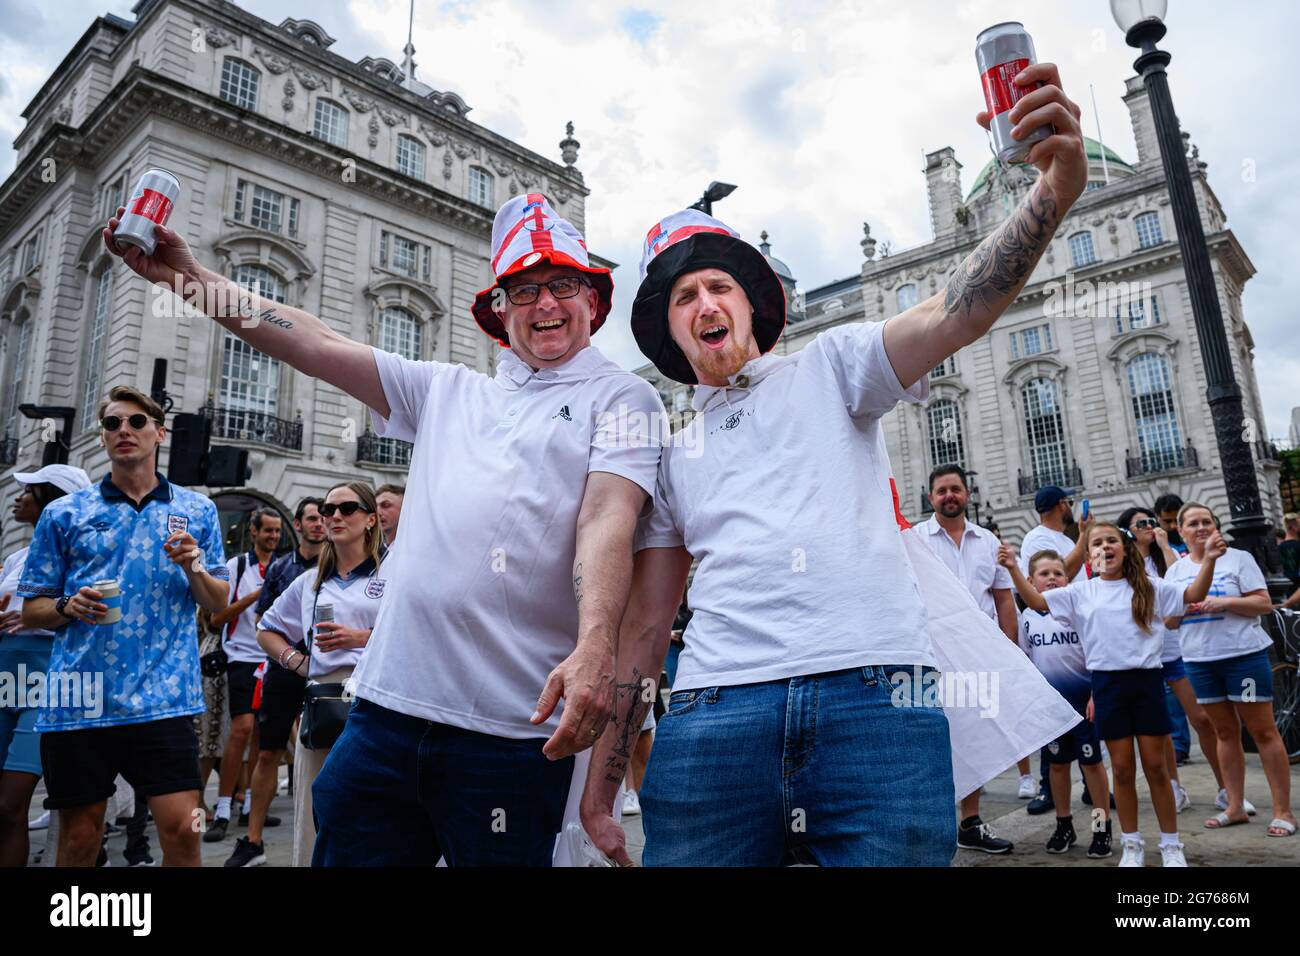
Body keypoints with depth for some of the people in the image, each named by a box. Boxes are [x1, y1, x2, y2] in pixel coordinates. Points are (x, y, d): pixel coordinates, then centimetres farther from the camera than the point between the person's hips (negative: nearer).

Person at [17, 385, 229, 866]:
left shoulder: (197, 511, 8)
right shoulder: (63, 514, 8)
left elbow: (218, 603, 10)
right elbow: (31, 609, 11)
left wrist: (194, 568, -10)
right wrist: (68, 607, -10)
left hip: (162, 700, -1)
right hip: (76, 700, 1)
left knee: (182, 830, -5)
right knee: (79, 837, 10)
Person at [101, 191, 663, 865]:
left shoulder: (621, 397, 3)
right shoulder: (446, 391, 18)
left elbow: (607, 518, -13)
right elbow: (319, 345, 15)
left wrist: (593, 647, -27)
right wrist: (190, 279, 9)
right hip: (389, 707, 5)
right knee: (347, 851, 16)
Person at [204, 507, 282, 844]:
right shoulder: (236, 566, 0)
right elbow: (217, 617, -5)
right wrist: (255, 596, -13)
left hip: (273, 659, 4)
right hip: (244, 657, -4)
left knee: (261, 734, 9)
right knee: (242, 728, -13)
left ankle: (250, 805, 19)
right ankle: (222, 811, -4)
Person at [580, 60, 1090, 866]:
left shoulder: (829, 368, 14)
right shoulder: (671, 452, 19)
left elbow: (952, 315, -4)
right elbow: (645, 624, 17)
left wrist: (1054, 193, -23)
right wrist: (603, 783, 13)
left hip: (875, 699, -1)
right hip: (718, 712, 2)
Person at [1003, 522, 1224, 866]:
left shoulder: (1147, 588, 5)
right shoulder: (1080, 592, 4)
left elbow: (1193, 595, 4)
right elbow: (1036, 601, -2)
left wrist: (1208, 561, -11)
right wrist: (1014, 569, -15)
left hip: (1147, 679, 0)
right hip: (1108, 683, 0)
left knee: (1156, 766, 6)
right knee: (1122, 768, 7)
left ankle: (1171, 845, 20)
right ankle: (1131, 845, 21)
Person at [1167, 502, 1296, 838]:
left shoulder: (1238, 558, -1)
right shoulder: (1175, 571, 10)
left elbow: (1265, 603, -6)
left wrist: (1225, 602, -19)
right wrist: (1183, 608, -9)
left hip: (1244, 655, -4)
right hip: (1199, 659, 4)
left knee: (1263, 731, -1)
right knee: (1225, 733, 11)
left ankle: (1283, 810, 7)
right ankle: (1235, 807, 19)